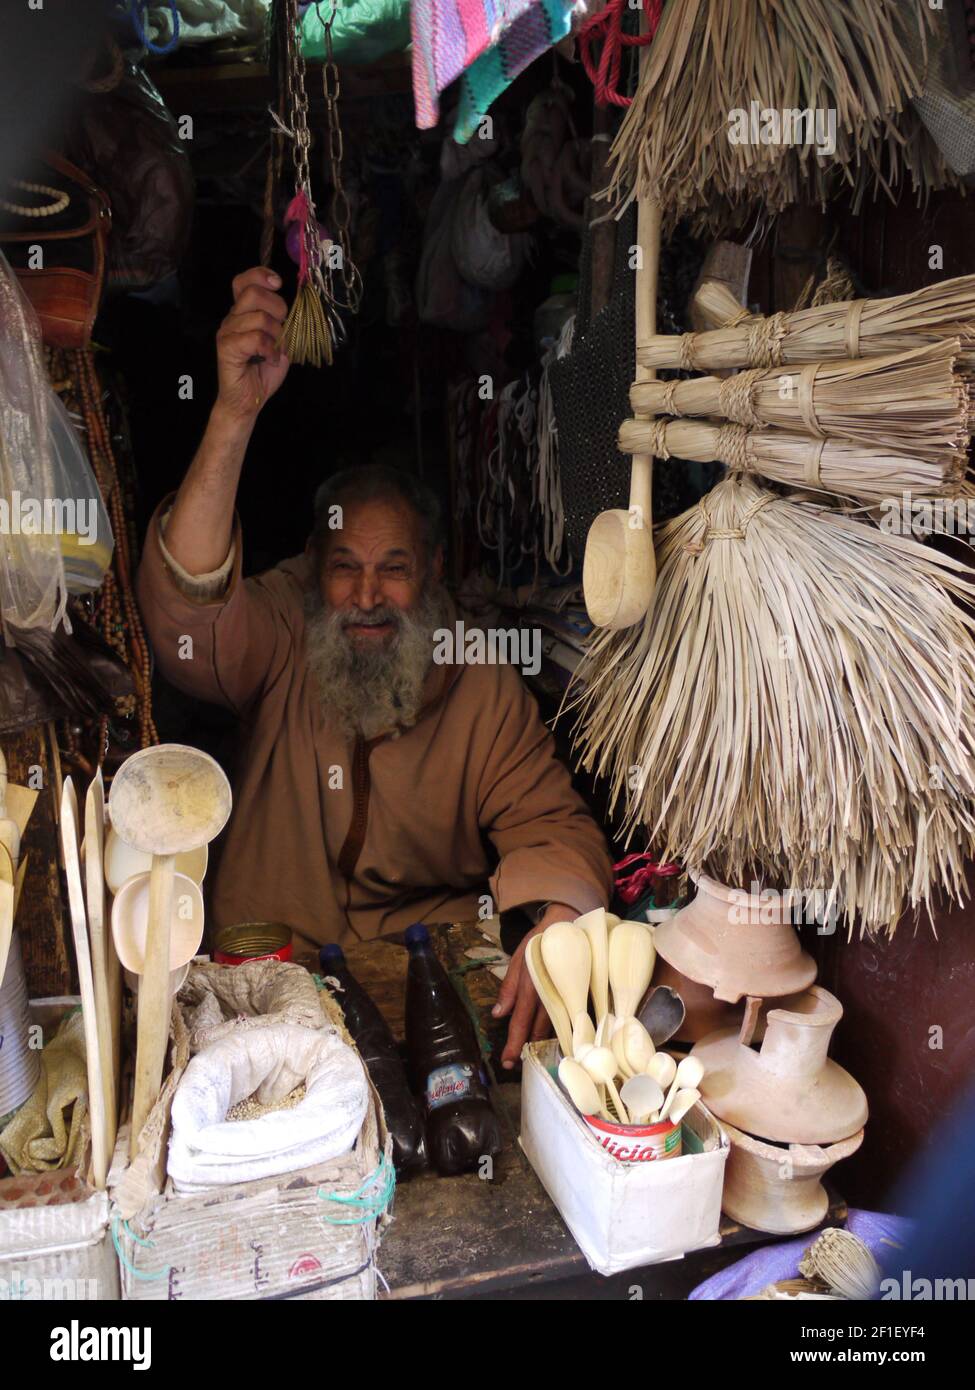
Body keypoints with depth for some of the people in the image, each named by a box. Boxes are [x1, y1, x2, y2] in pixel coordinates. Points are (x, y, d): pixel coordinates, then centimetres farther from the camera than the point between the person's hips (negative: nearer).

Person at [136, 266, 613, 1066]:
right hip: (275, 962, 0)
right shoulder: (280, 641, -5)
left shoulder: (485, 687, -2)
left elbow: (550, 826, -7)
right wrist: (234, 414, -35)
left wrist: (557, 924, -31)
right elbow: (185, 605, -25)